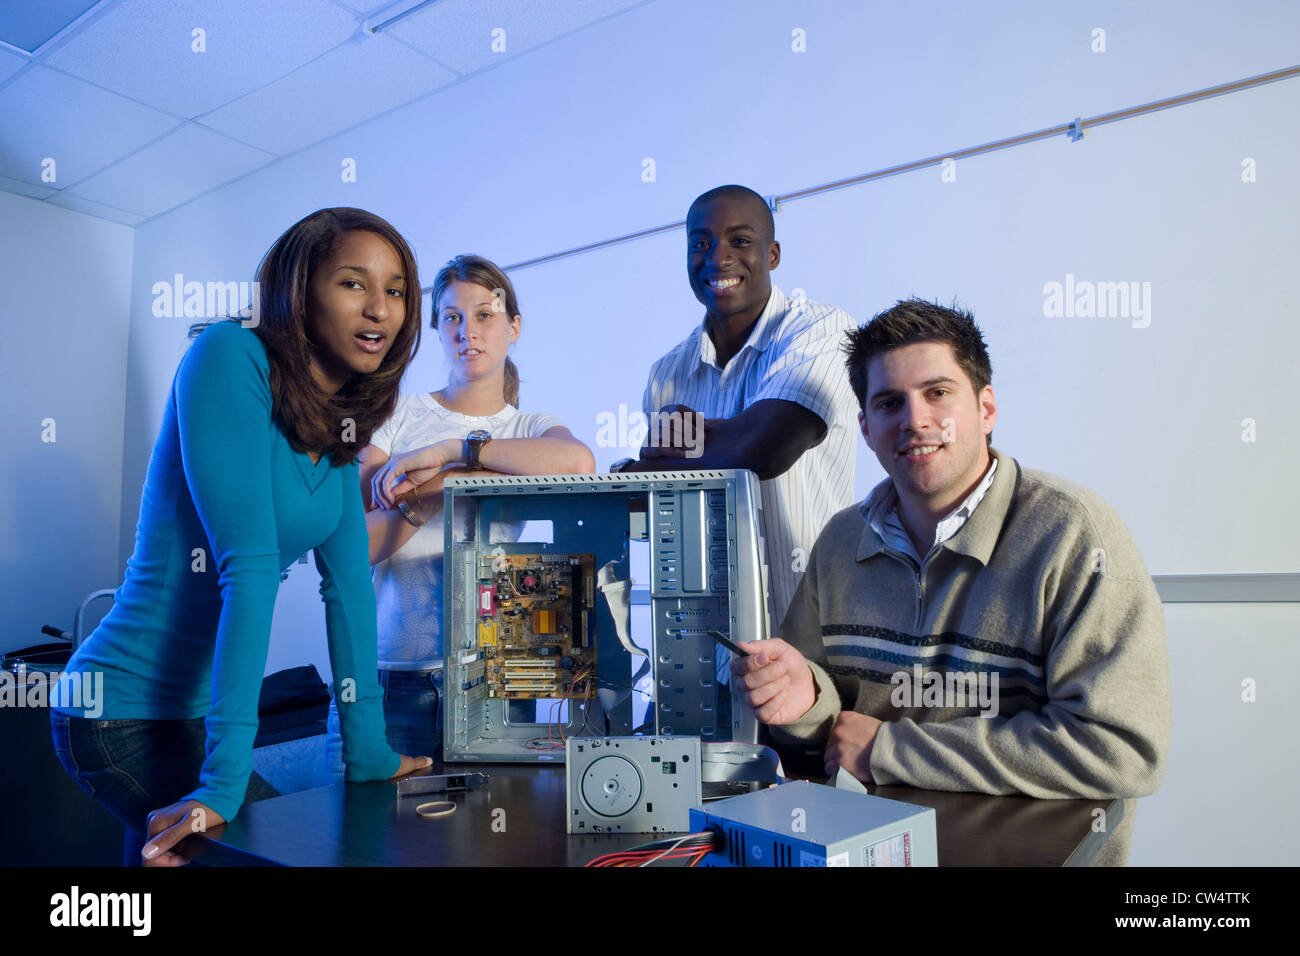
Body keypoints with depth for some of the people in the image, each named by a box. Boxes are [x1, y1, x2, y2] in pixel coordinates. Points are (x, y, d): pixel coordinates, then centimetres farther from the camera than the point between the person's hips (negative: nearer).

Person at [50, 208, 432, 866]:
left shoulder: (339, 424, 4)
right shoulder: (231, 355, -19)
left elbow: (349, 582, 1)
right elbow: (249, 561, -27)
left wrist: (367, 751, 1)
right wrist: (226, 779, -27)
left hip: (196, 707, 7)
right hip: (127, 709, -7)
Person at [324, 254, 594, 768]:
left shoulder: (531, 426, 8)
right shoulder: (398, 415, 7)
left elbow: (579, 463, -19)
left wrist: (451, 450, -17)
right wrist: (438, 490, -17)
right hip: (390, 673, 0)